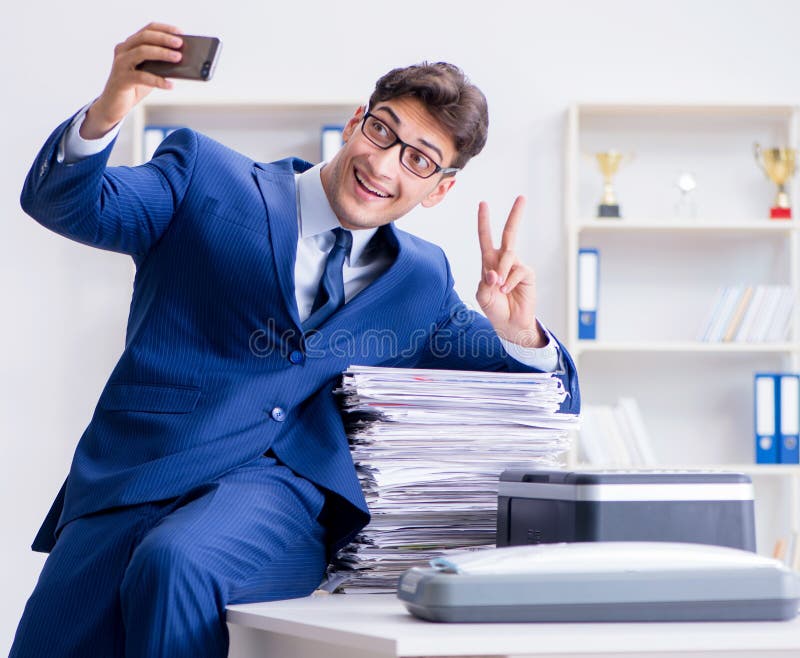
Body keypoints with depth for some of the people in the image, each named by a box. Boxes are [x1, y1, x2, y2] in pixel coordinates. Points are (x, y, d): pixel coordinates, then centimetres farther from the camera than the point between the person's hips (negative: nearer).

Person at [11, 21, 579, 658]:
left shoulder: (421, 280, 21)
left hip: (286, 493, 0)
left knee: (176, 563, -33)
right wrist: (105, 115, -22)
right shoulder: (205, 177, 14)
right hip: (132, 484, 0)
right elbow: (66, 204, 0)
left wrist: (519, 334, -5)